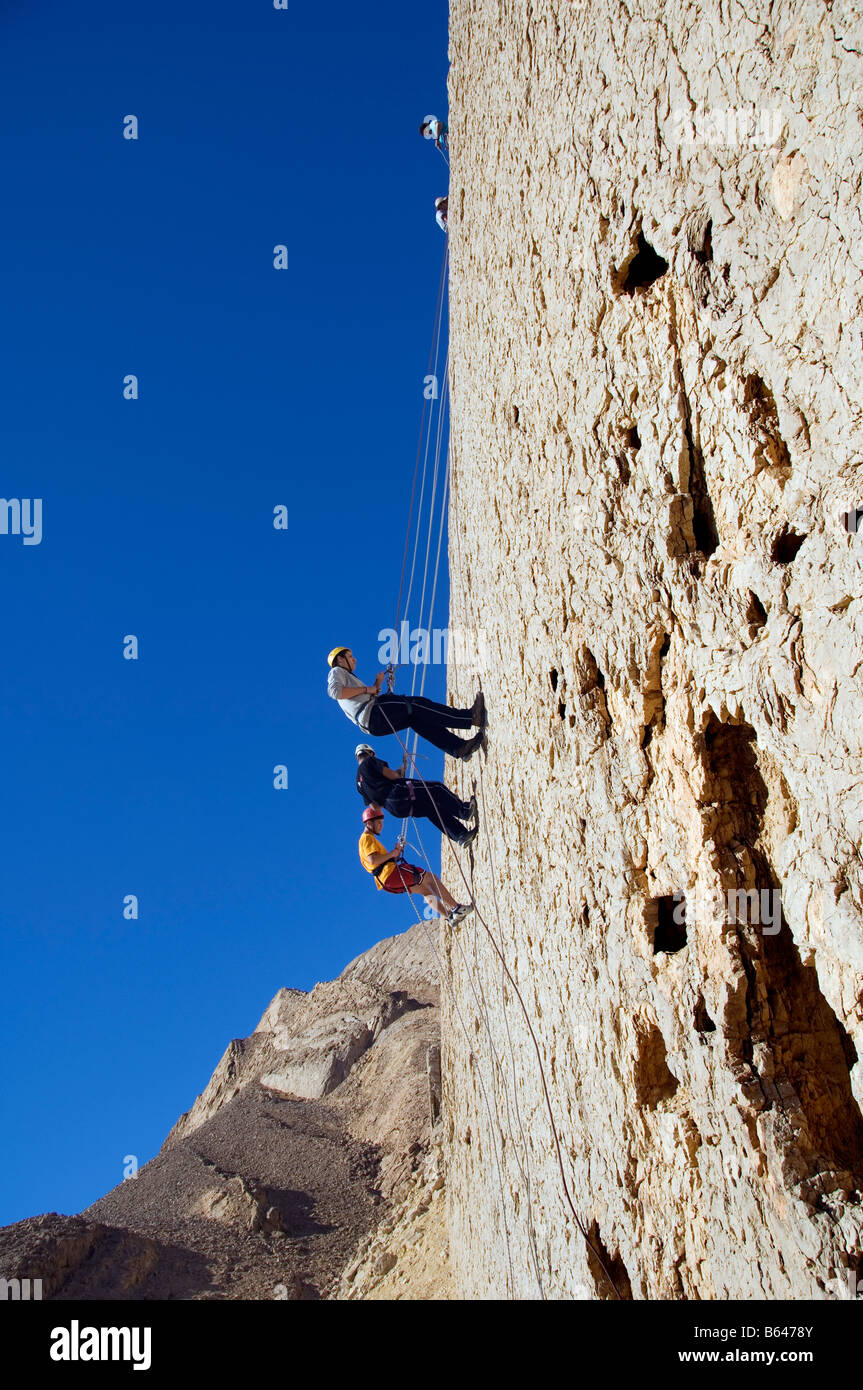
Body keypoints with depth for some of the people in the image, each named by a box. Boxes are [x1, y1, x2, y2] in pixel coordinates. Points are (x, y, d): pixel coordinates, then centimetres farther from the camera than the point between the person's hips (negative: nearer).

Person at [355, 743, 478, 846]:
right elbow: (390, 775, -8)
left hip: (392, 808, 8)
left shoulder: (359, 783, 26)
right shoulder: (370, 761, 5)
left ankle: (462, 834, 5)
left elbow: (375, 807, 22)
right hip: (399, 793, -8)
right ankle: (464, 811, -13)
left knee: (432, 810, 16)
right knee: (437, 789, -1)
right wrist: (400, 777, 13)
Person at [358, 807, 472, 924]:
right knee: (430, 877, -4)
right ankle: (456, 907, -4)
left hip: (386, 882, 10)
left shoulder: (368, 839, 26)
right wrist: (392, 854, -10)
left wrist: (396, 851, 10)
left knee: (425, 889, 14)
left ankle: (449, 916, 6)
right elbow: (373, 860, -22)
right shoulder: (367, 838, -5)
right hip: (391, 872, -10)